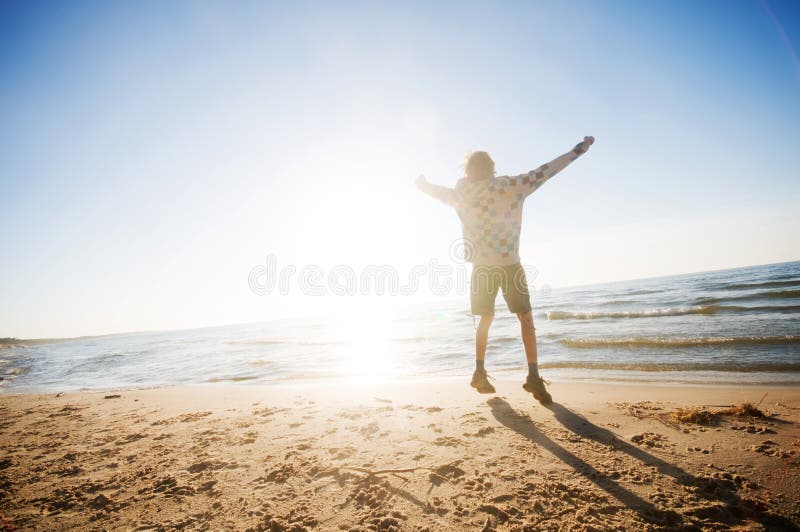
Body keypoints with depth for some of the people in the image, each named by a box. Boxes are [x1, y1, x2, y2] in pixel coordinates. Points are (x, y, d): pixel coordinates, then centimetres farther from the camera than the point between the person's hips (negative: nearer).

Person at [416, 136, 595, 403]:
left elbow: (442, 192, 22)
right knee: (526, 318, 3)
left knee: (485, 318, 16)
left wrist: (424, 185, 44)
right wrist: (576, 151, 3)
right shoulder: (510, 186, -5)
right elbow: (542, 172, -5)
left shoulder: (463, 195, 4)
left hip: (481, 266, 3)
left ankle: (480, 372, 15)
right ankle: (533, 375, -8)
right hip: (508, 264, -3)